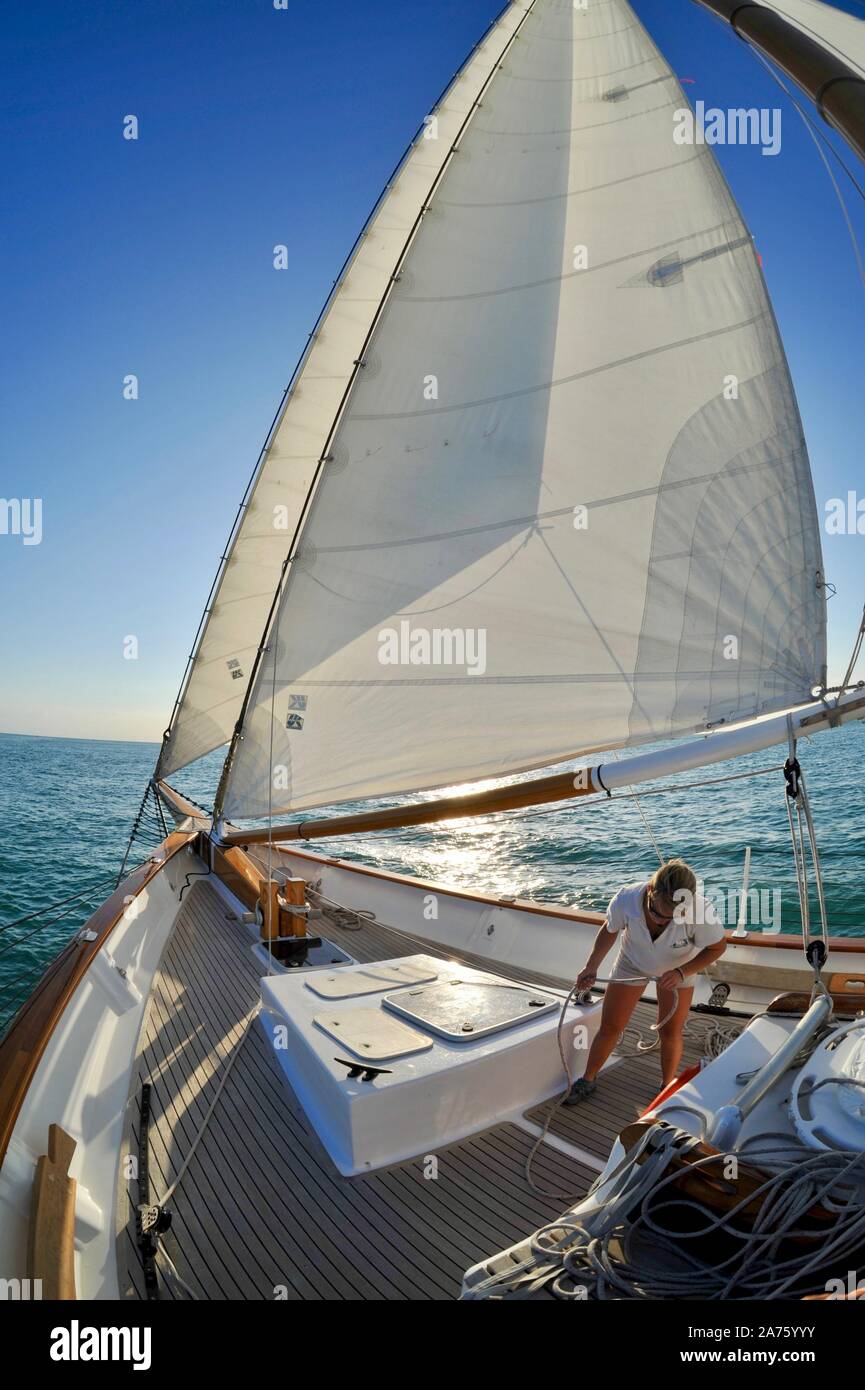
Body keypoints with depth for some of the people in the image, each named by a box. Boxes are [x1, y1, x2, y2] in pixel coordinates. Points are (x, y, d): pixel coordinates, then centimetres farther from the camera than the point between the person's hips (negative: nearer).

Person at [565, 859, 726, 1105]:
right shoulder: (626, 899, -37)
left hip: (677, 970, -1)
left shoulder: (701, 911, -40)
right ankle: (587, 1081, 28)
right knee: (609, 1027, 6)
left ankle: (668, 1087, 32)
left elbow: (717, 947, -18)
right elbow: (610, 930, -13)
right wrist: (591, 967, -14)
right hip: (632, 964, 1)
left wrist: (681, 972, -29)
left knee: (670, 1031, 5)